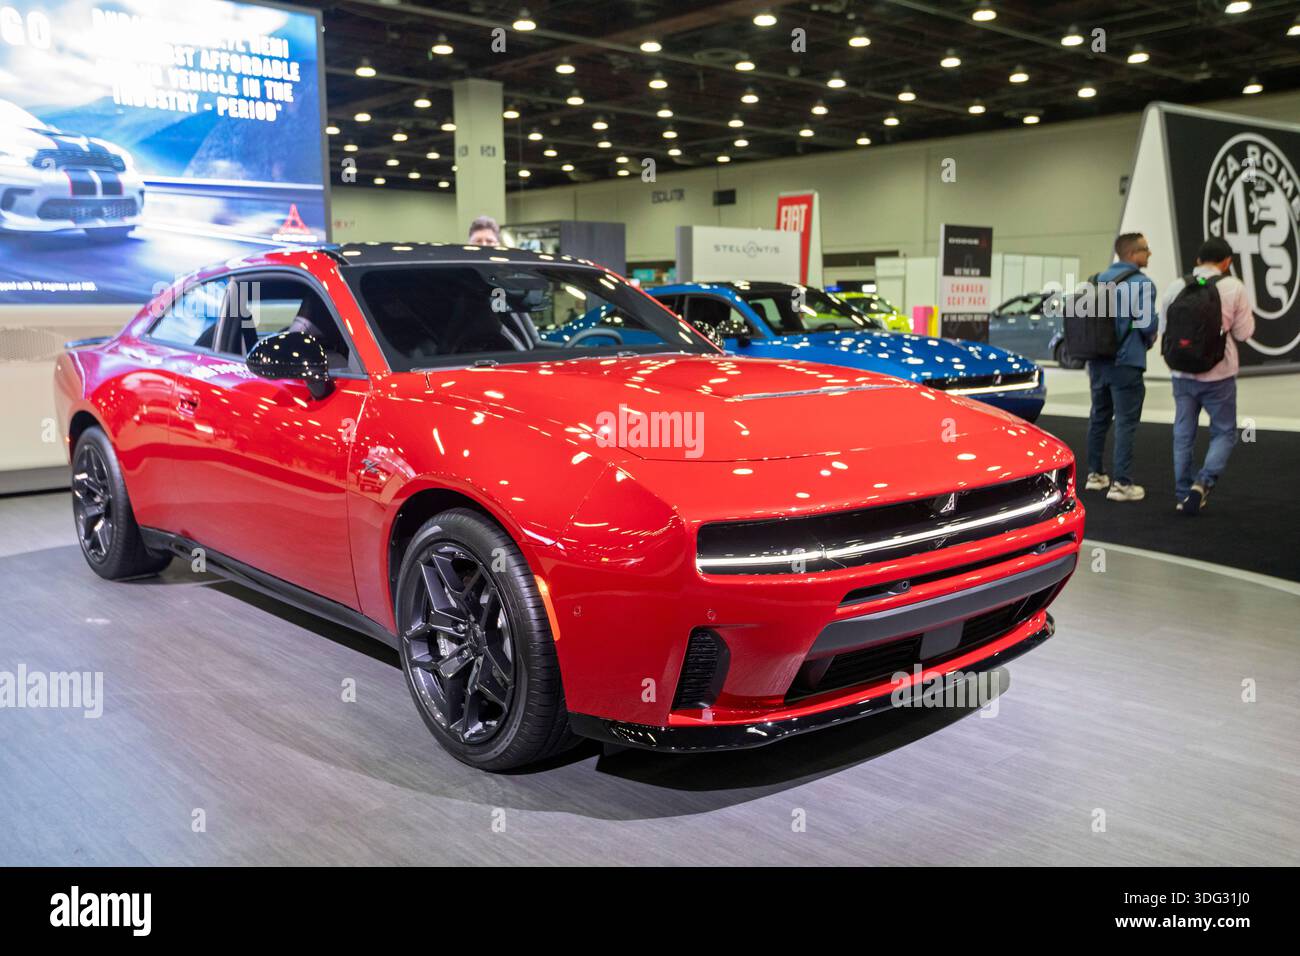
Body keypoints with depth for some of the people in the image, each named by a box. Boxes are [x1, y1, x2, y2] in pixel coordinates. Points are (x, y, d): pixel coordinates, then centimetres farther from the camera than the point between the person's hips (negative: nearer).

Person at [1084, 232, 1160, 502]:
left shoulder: (1099, 280, 10)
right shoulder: (1141, 283, -13)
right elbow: (1147, 323, -18)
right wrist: (1151, 337, 4)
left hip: (1098, 360, 7)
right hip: (1126, 363, -7)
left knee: (1099, 417, 16)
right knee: (1125, 422, -3)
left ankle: (1095, 474, 24)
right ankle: (1122, 483, -3)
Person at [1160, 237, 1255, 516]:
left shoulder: (1176, 287, 0)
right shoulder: (1234, 287, -7)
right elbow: (1243, 333, -2)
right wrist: (1248, 315, 15)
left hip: (1182, 373, 3)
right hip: (1218, 375, -3)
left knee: (1183, 435, 13)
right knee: (1224, 433, 10)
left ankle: (1183, 494, 15)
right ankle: (1203, 481, -11)